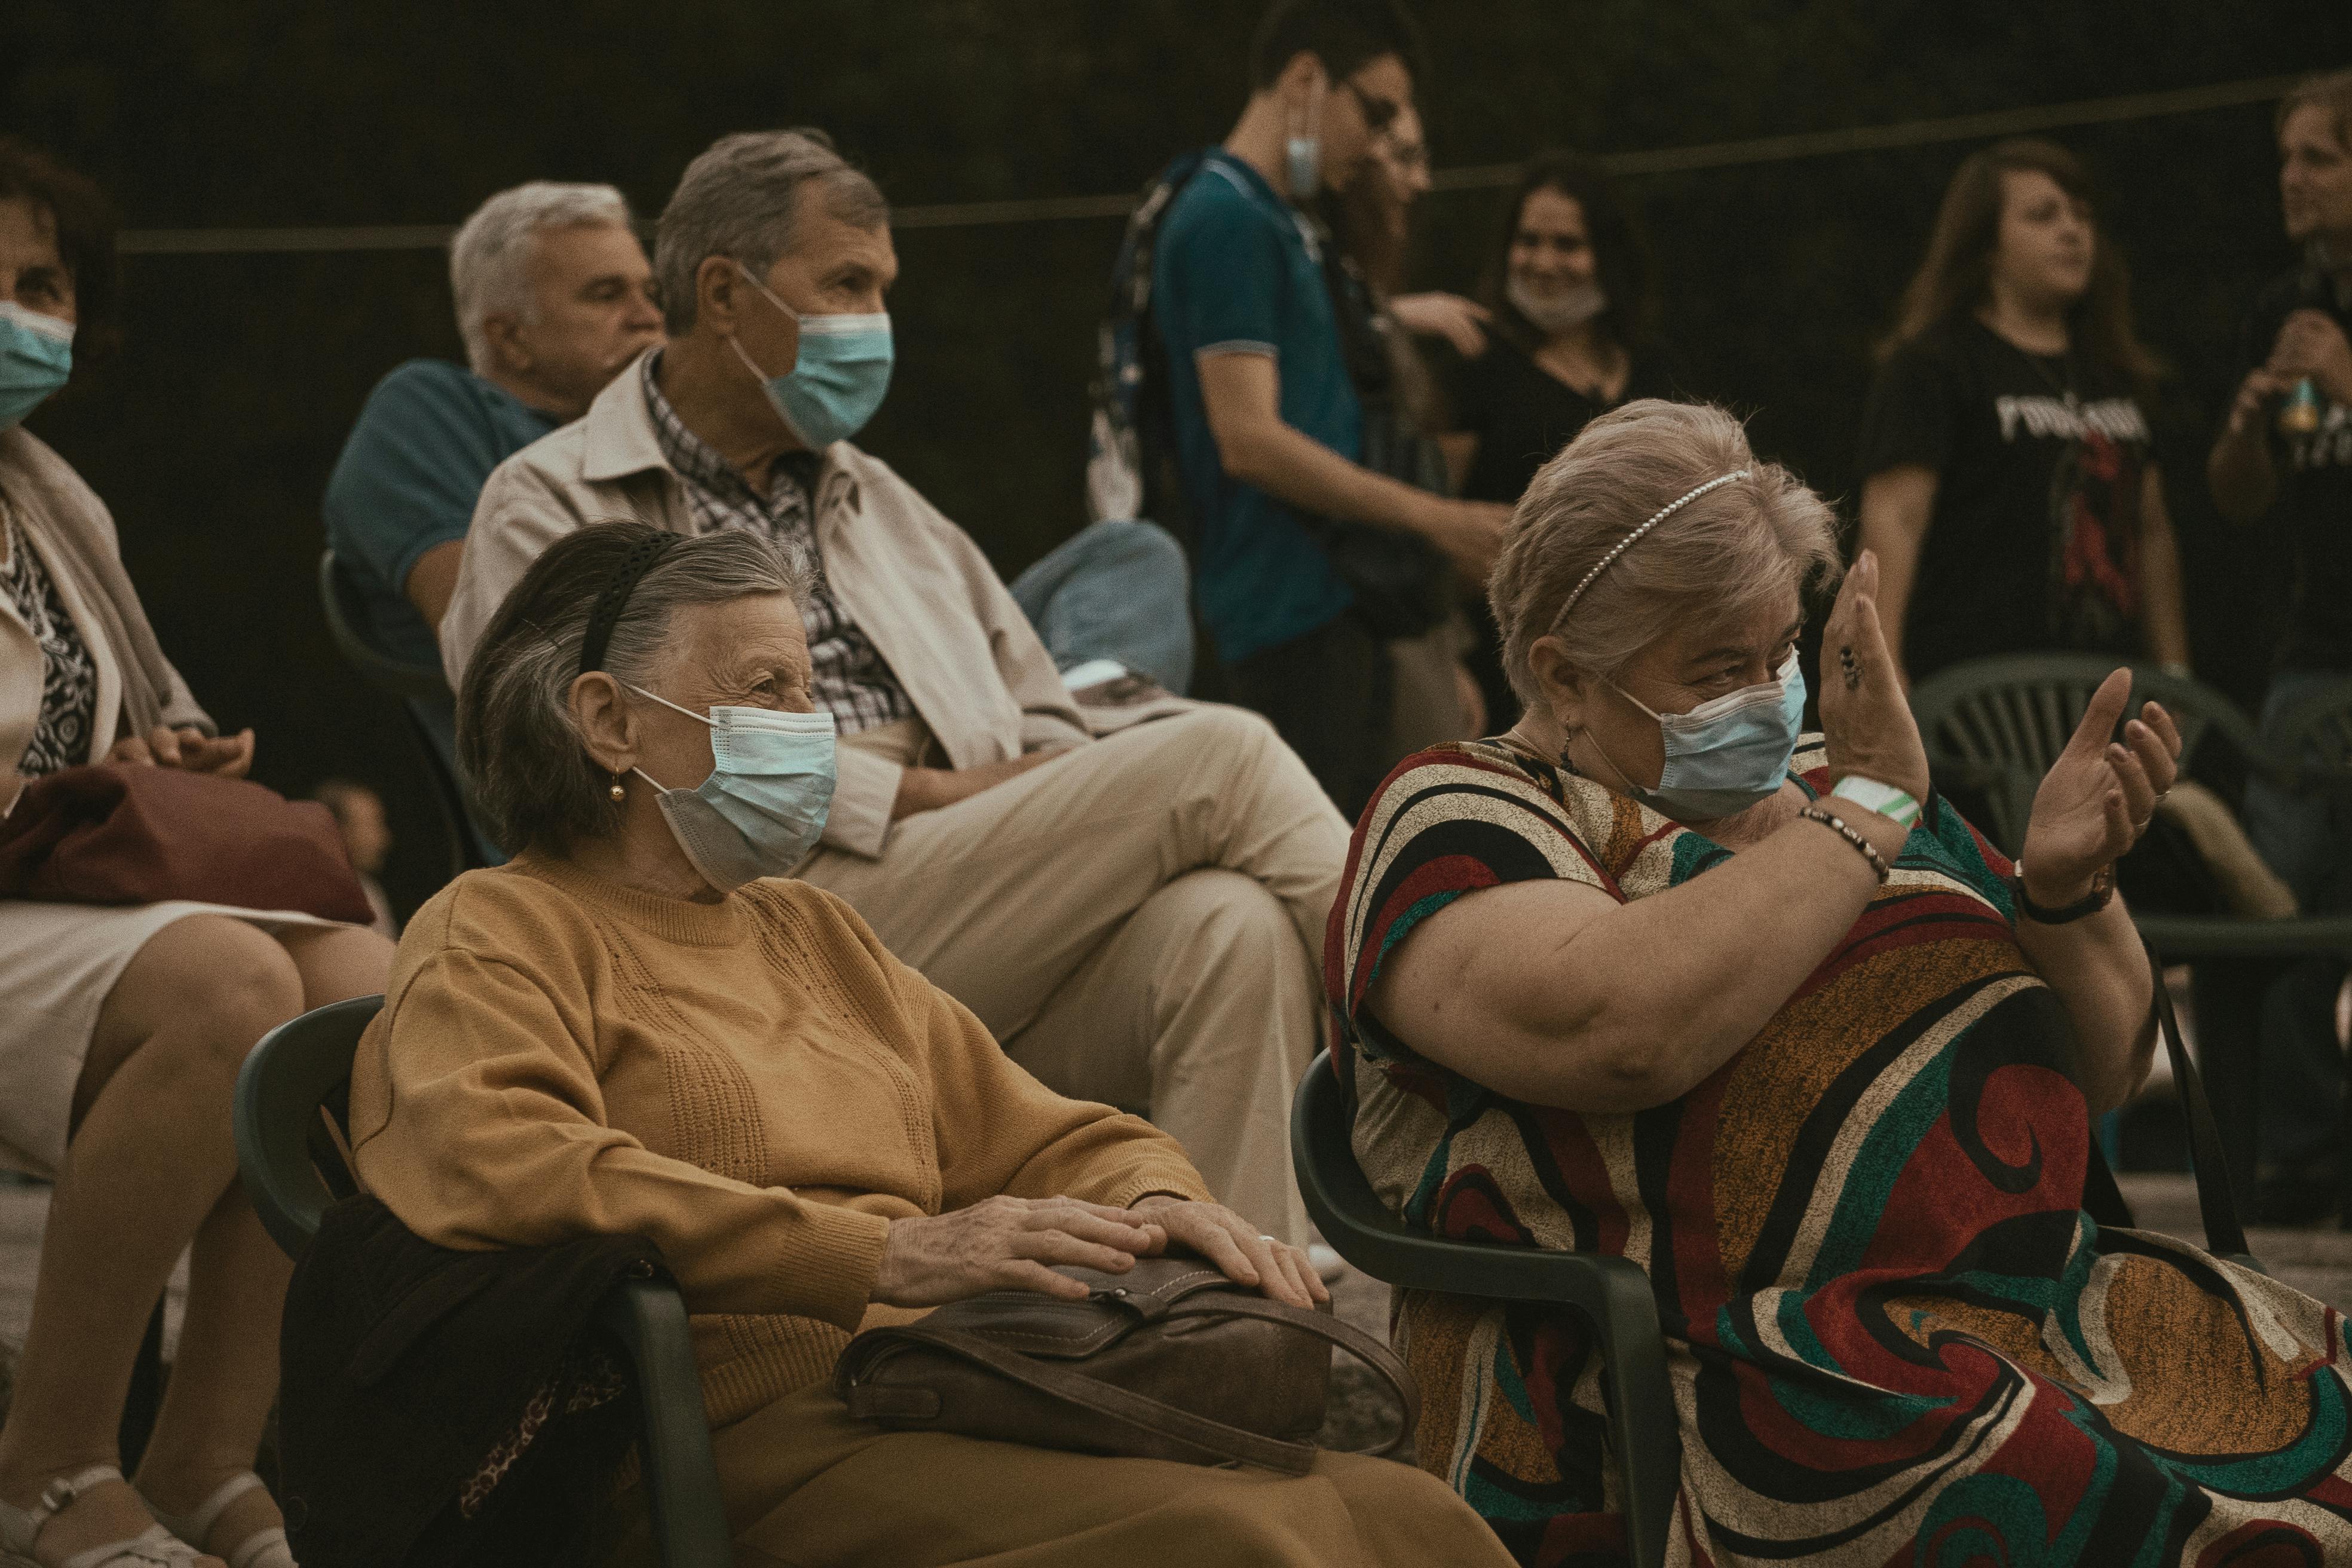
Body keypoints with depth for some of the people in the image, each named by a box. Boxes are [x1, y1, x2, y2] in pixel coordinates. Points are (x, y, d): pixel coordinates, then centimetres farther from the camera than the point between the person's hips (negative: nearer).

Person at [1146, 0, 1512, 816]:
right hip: (1291, 610, -10)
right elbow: (1249, 440, -18)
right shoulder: (1226, 219, -11)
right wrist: (1433, 519, -15)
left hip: (1335, 603, 10)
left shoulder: (1285, 224, 21)